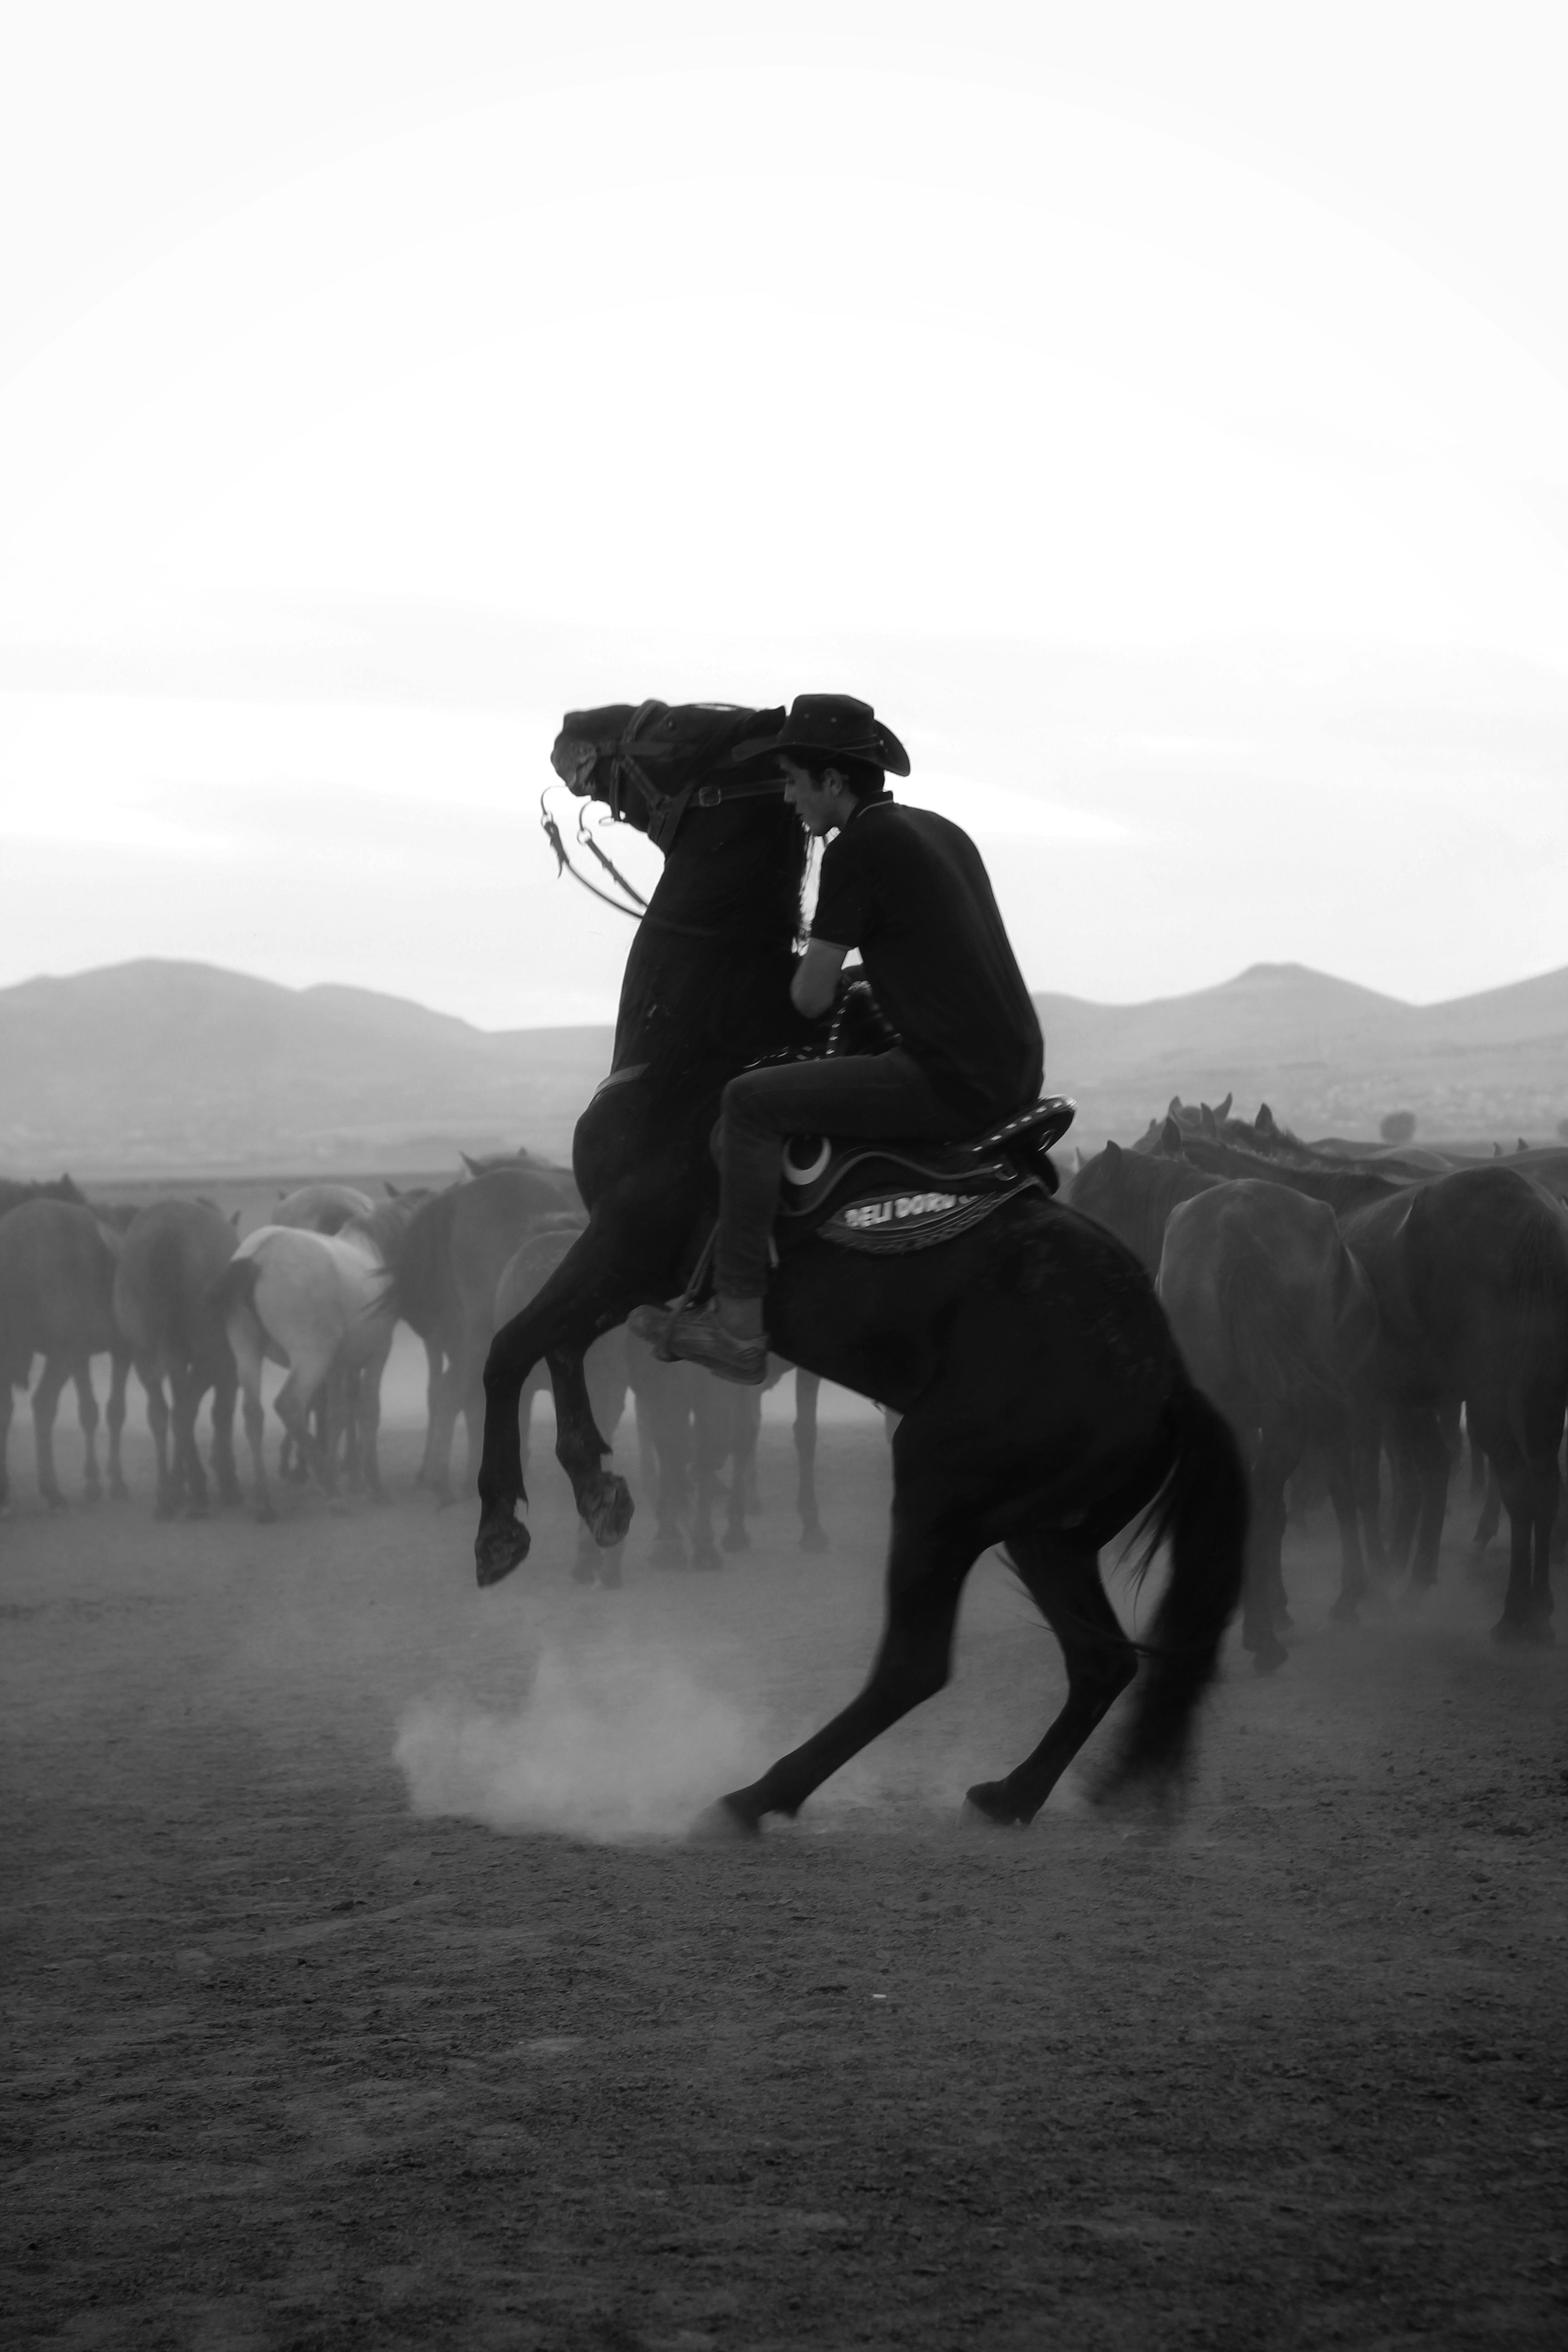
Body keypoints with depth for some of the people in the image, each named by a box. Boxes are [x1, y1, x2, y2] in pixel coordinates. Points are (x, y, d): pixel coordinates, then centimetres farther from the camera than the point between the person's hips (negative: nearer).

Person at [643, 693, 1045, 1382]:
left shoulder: (857, 849, -10)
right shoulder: (940, 831, 17)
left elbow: (812, 1000, -8)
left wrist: (805, 977, 14)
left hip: (956, 1084, -10)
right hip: (1018, 1072, 10)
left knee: (750, 1102, -10)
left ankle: (738, 1328, -11)